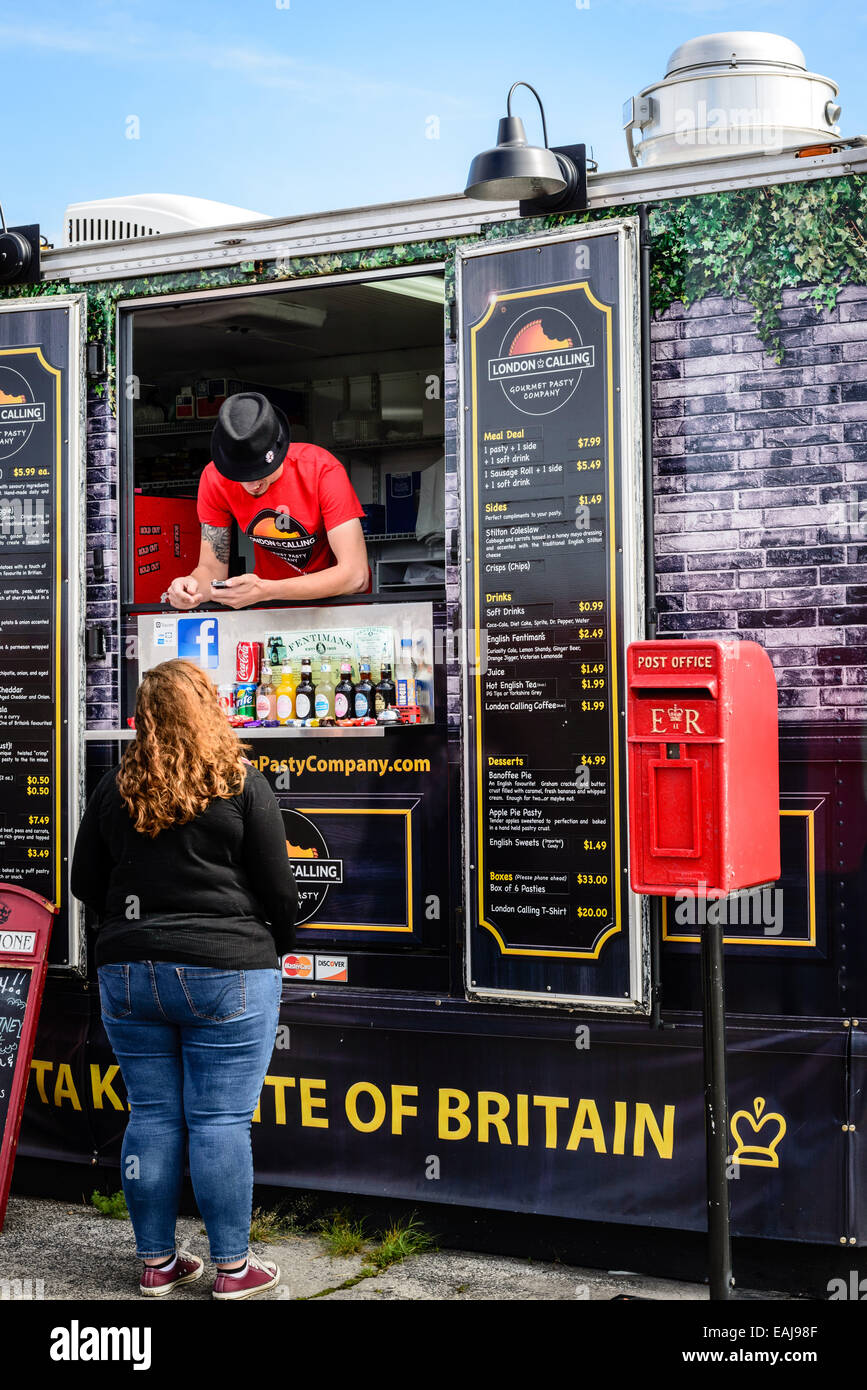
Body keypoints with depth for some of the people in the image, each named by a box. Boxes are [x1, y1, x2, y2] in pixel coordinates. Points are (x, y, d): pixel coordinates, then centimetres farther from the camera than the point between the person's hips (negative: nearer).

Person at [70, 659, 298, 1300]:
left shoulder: (115, 787, 3)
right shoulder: (243, 784, -8)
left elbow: (86, 881, 11)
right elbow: (279, 890, -5)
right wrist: (275, 950, 13)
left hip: (128, 974, 4)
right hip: (226, 975, -4)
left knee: (151, 1116, 11)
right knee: (221, 1121, 2)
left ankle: (157, 1262, 21)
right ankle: (232, 1266, 12)